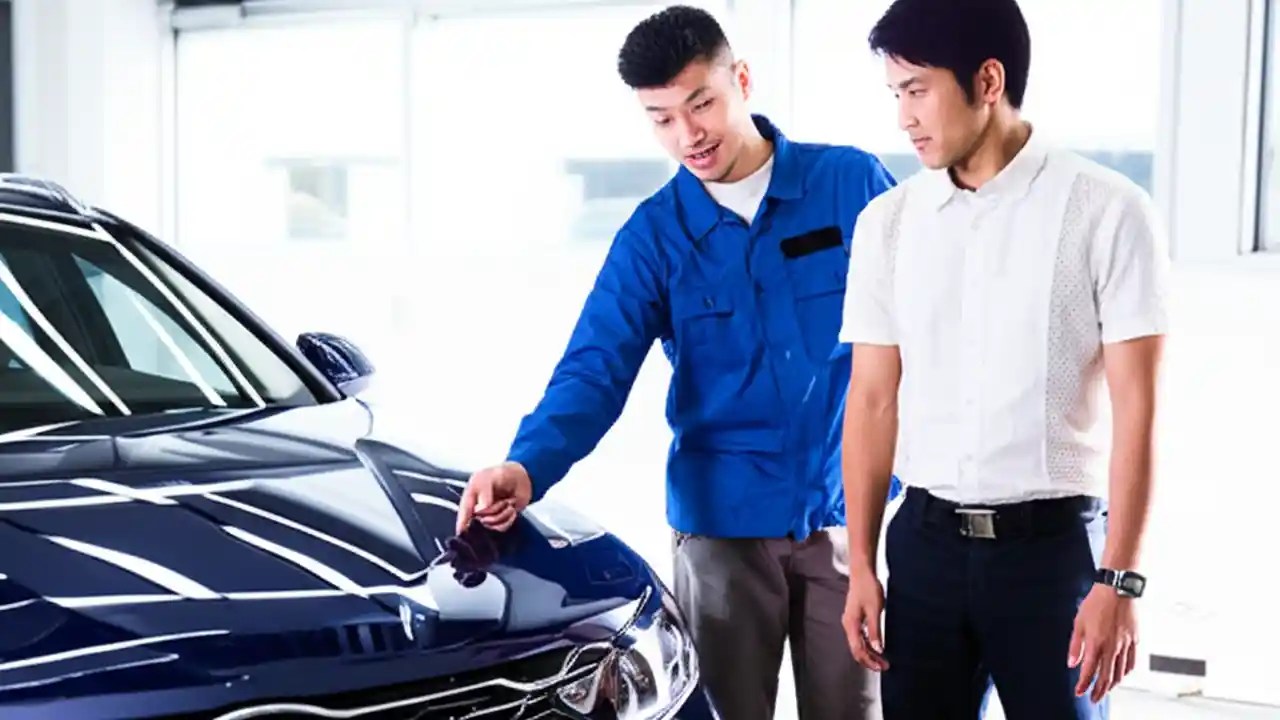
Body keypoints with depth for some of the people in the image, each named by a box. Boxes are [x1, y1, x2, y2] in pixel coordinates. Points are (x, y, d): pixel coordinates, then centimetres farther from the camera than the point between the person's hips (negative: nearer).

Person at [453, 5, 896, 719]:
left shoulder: (852, 183, -3)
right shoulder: (653, 233, -1)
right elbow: (596, 370, -8)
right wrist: (527, 466, -26)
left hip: (851, 509, 0)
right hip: (721, 521, 1)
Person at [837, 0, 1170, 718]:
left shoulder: (1107, 211, -8)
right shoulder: (887, 221, 4)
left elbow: (1135, 409, -8)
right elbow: (873, 401, 7)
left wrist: (1119, 579, -12)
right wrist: (861, 564, 5)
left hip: (1053, 542, -3)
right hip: (925, 542, 4)